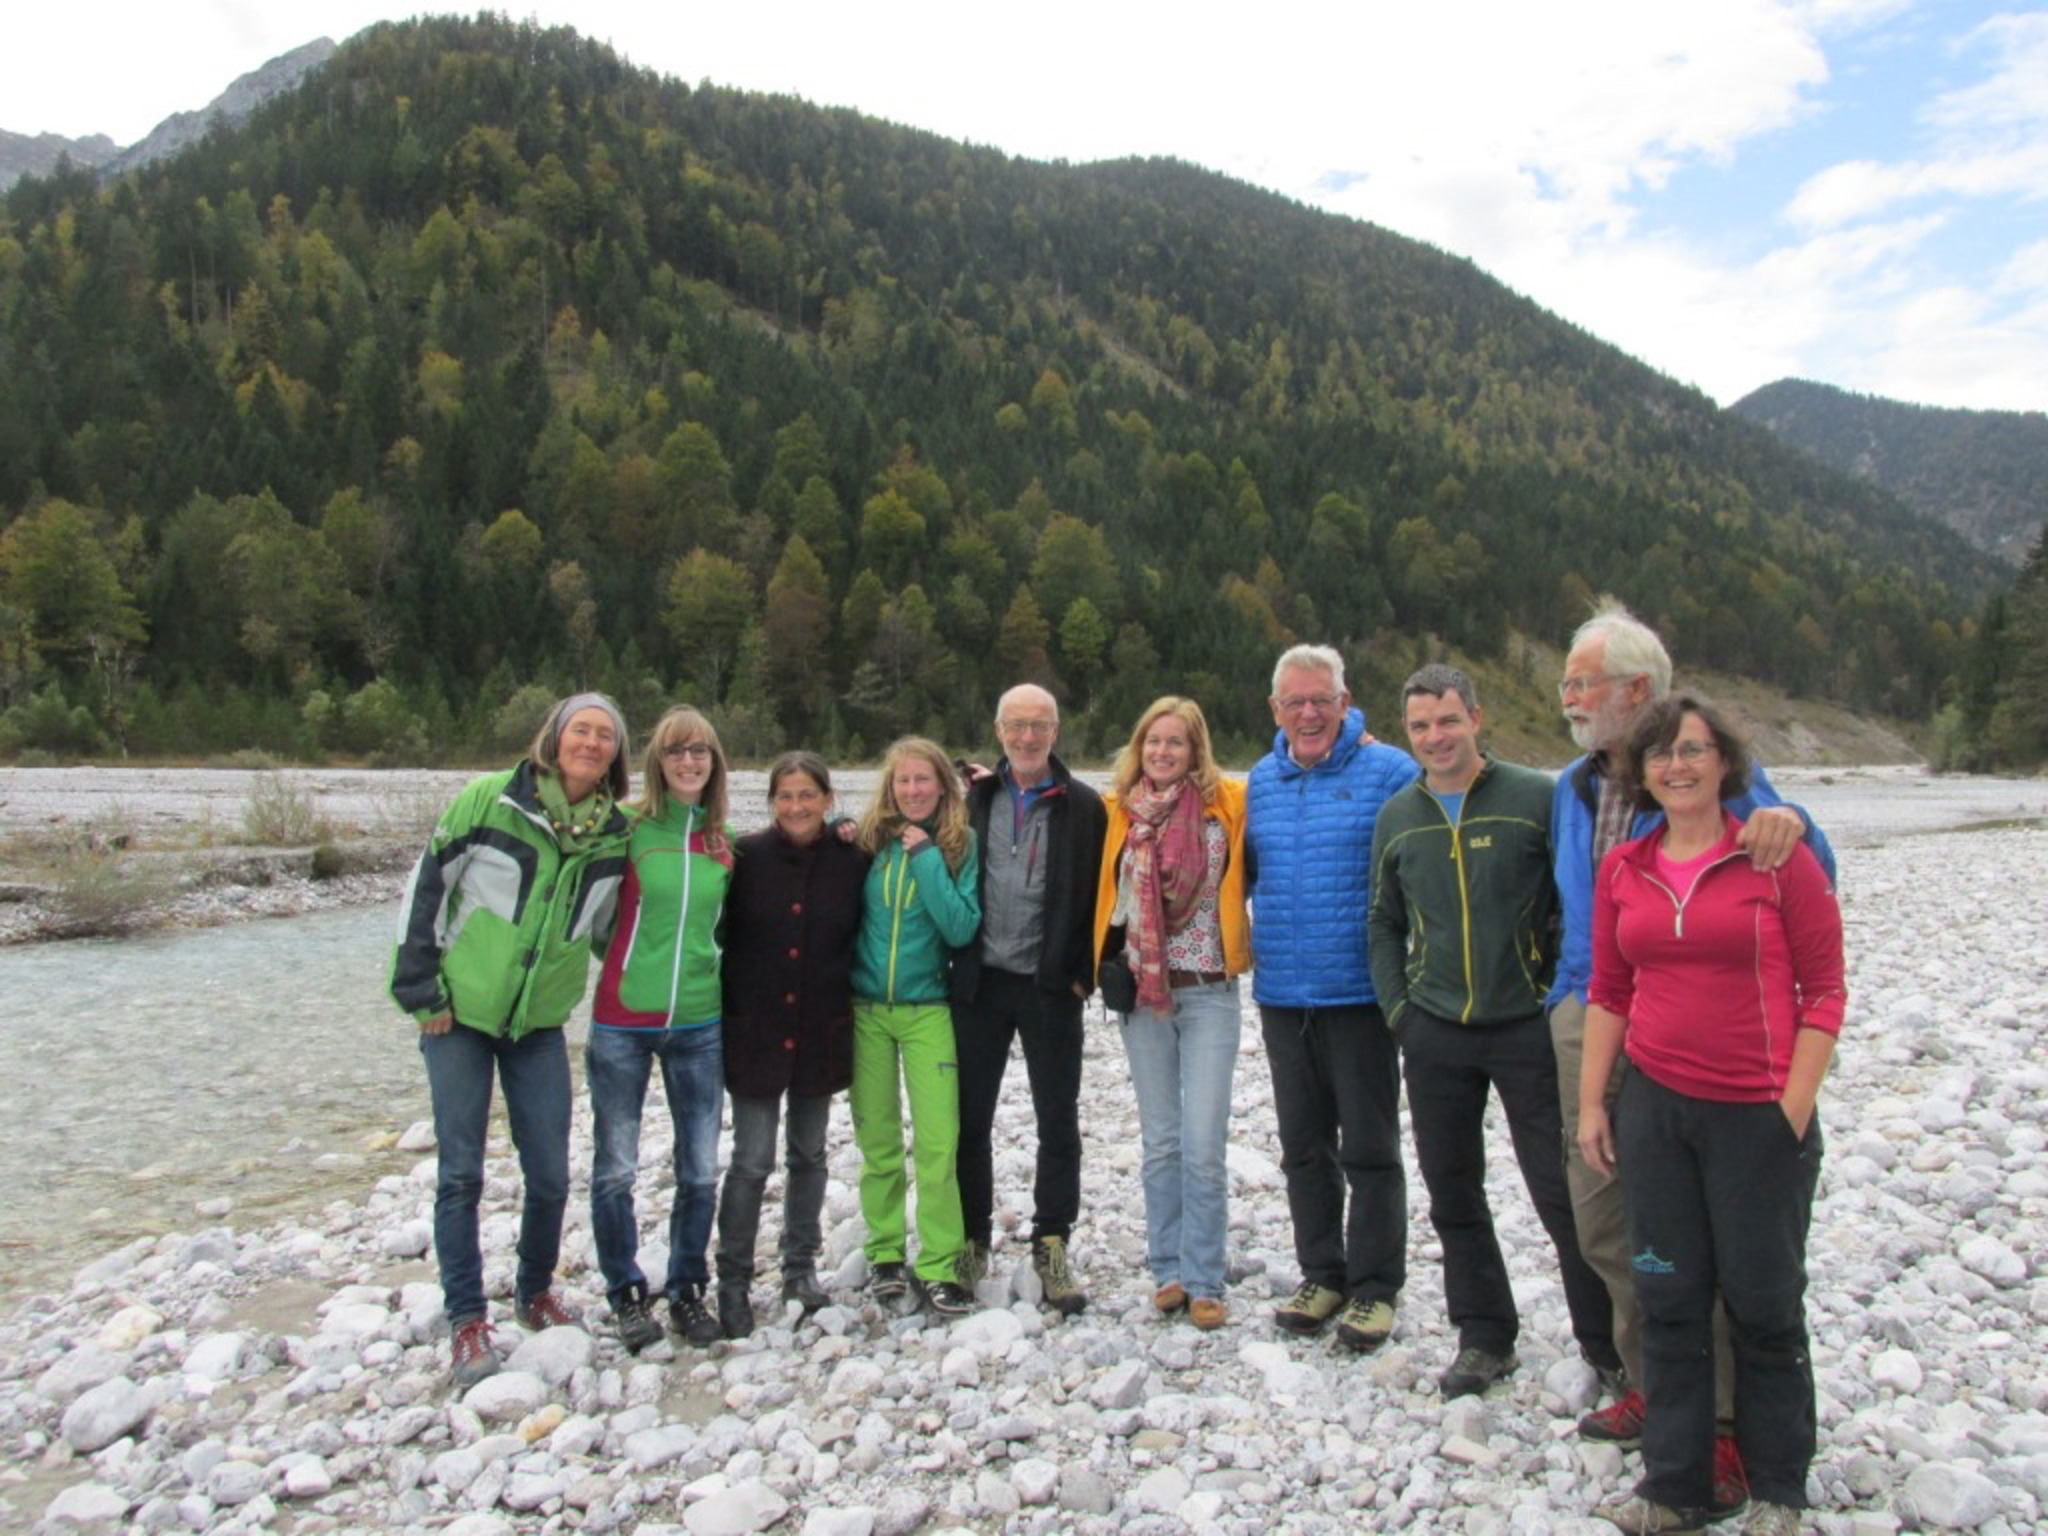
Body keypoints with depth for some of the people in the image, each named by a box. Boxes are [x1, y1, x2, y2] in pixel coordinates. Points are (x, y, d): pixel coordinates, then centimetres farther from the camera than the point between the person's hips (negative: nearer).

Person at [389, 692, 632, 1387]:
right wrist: (421, 991, -6)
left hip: (540, 1023, 3)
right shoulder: (489, 800, -10)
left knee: (550, 1175, 5)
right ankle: (468, 1319, 16)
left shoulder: (617, 833, -1)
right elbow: (424, 888, -6)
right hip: (459, 1015, -3)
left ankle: (535, 1291, 30)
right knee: (460, 1173, 1)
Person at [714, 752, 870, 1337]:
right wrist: (730, 1009, -4)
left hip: (821, 1031, 2)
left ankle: (800, 1268, 30)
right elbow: (719, 934, -1)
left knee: (810, 1154, 14)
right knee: (751, 1161, 0)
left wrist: (845, 1000, -1)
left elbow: (862, 936, 6)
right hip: (755, 1030, -2)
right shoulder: (746, 857, -6)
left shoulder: (852, 860, -3)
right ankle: (733, 1279, 16)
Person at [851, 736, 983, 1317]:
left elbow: (963, 928, -13)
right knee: (877, 1140, 10)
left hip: (928, 1011, -2)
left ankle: (939, 1267, 8)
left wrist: (925, 857, -16)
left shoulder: (960, 845, -4)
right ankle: (885, 1257, 23)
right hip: (866, 1008, 2)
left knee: (937, 1143, -4)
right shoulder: (869, 840, 1)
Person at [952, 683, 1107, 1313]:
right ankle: (971, 1243, 25)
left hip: (1050, 987, -2)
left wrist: (1085, 972, -6)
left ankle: (1052, 1248, 20)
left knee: (1059, 1124, 7)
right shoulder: (975, 798, 5)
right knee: (970, 1119, 10)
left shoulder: (1084, 806, -1)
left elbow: (1100, 896, -1)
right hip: (980, 981, 2)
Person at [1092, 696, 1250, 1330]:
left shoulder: (1227, 804, -3)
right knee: (1160, 1143, 11)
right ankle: (1168, 1270, 23)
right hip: (1142, 993, 3)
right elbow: (1104, 889, 17)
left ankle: (1203, 1282, 10)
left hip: (1208, 994, -2)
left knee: (1203, 1147, -3)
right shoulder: (1120, 810, 4)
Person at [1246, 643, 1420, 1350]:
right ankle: (1322, 1274, 30)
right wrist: (1248, 946, 10)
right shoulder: (1259, 781, 9)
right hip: (1281, 994, 5)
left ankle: (1374, 1287, 20)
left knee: (1369, 1147, 5)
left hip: (1359, 993, -5)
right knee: (1303, 1147, 15)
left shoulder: (1390, 772, -7)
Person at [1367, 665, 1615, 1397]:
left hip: (1528, 1027, -4)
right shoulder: (1397, 817, 7)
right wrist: (1398, 1008, 6)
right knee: (1453, 1193, 12)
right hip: (1434, 1035, 4)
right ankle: (1484, 1337, 28)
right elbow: (1384, 924, 15)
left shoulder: (1536, 798, -7)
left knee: (1564, 1192, 2)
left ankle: (1610, 1344, 20)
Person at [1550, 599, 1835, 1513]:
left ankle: (1722, 1425, 17)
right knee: (1600, 1218, 14)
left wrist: (1787, 821, -30)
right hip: (1590, 1024, 6)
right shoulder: (1573, 786, 11)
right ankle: (1650, 1382, 33)